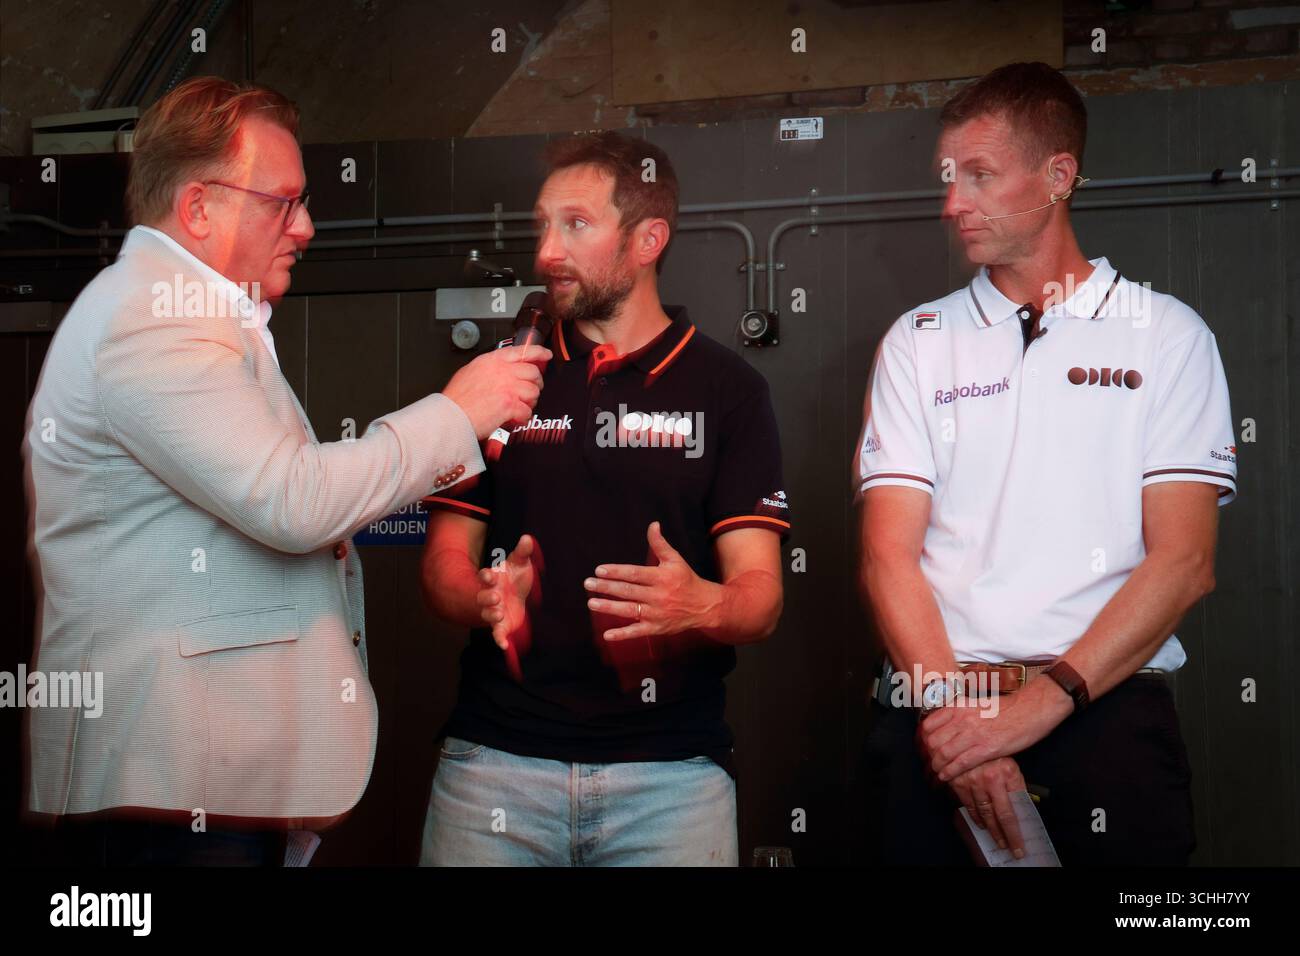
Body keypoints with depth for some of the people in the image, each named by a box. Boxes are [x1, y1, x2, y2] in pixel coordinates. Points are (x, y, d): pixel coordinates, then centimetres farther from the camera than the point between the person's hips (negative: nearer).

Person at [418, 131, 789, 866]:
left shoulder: (728, 389, 2)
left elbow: (760, 594, -4)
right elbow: (446, 563, 7)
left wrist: (703, 607, -26)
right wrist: (486, 601, -15)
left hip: (672, 765, -1)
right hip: (497, 755, 2)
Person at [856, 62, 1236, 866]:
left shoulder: (1168, 336, 6)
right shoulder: (917, 342, 10)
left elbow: (1184, 562, -3)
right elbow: (889, 558, 2)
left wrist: (1044, 699, -13)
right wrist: (954, 708, -13)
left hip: (1106, 703, -1)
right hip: (935, 704, 2)